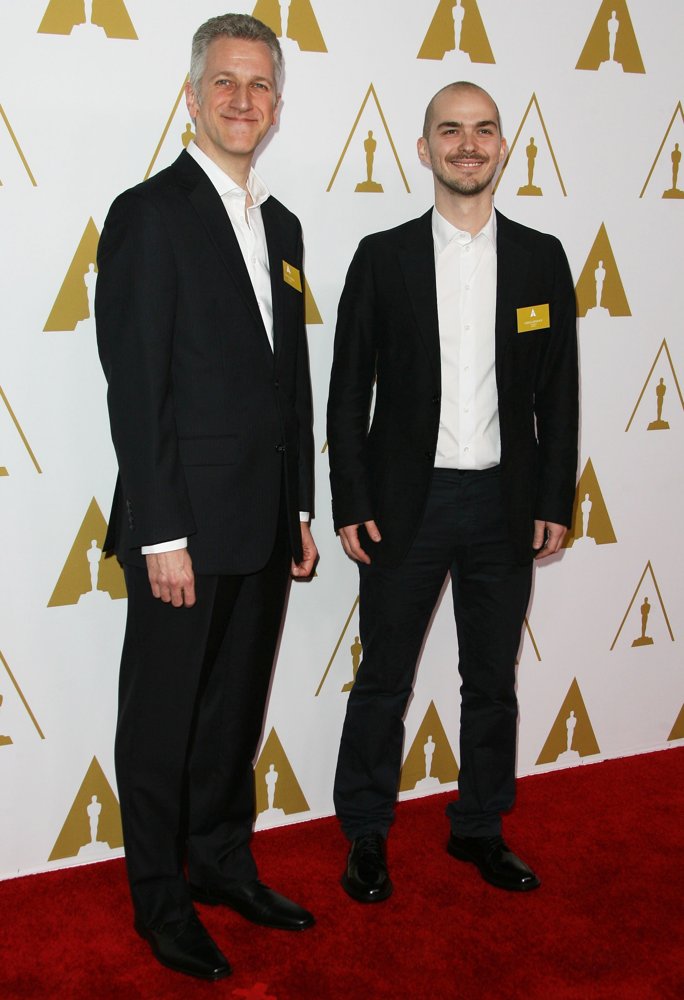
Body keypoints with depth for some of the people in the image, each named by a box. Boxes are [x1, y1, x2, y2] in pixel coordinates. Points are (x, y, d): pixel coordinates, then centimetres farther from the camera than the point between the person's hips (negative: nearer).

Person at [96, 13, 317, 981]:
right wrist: (162, 535, -17)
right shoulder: (148, 213, -9)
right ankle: (160, 900, 26)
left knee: (237, 707, 18)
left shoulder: (282, 226, 13)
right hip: (186, 526, -7)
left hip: (265, 524, 7)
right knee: (164, 717, 8)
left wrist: (301, 509, 13)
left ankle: (224, 863, 37)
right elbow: (135, 388, -14)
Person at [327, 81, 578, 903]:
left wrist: (555, 503, 1)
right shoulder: (383, 256, -1)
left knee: (492, 680, 13)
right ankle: (366, 835, 25)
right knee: (383, 678, 8)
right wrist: (350, 505, -6)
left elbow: (558, 392, 5)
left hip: (504, 503, 2)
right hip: (407, 502, -2)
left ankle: (479, 827, 31)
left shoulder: (541, 257, 4)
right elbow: (348, 391, -1)